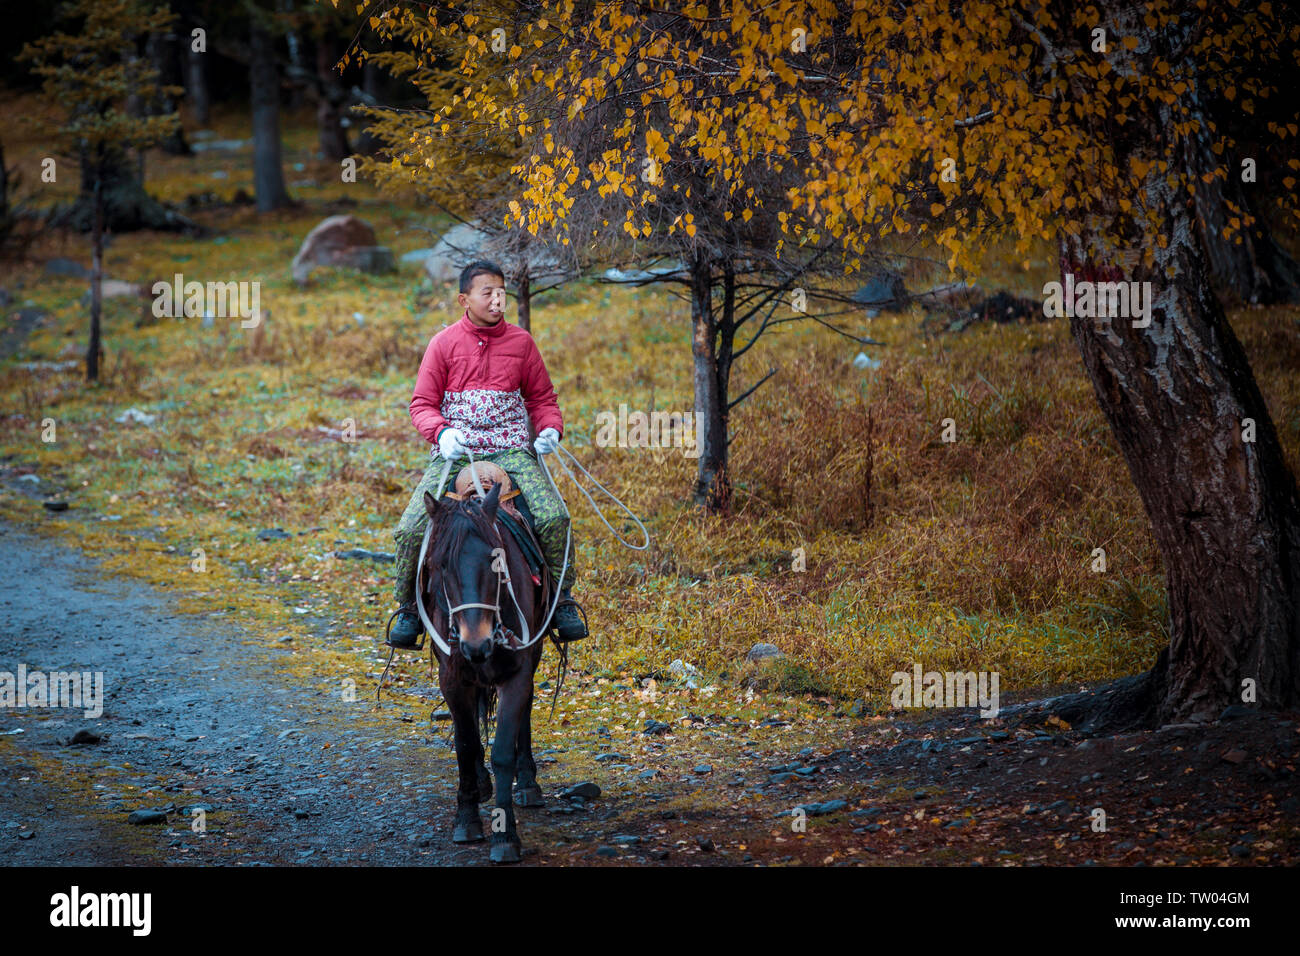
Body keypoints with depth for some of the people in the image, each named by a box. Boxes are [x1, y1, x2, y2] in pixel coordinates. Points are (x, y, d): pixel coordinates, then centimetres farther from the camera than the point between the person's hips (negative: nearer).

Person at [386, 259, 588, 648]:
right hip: (454, 452, 0)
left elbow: (542, 398, 18)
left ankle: (562, 599, -5)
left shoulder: (521, 342, 10)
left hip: (510, 451, 0)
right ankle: (409, 608, 4)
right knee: (411, 529, -18)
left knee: (554, 517, -24)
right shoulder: (444, 343, 5)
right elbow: (422, 404, 5)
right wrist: (442, 432, -16)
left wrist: (550, 429, -3)